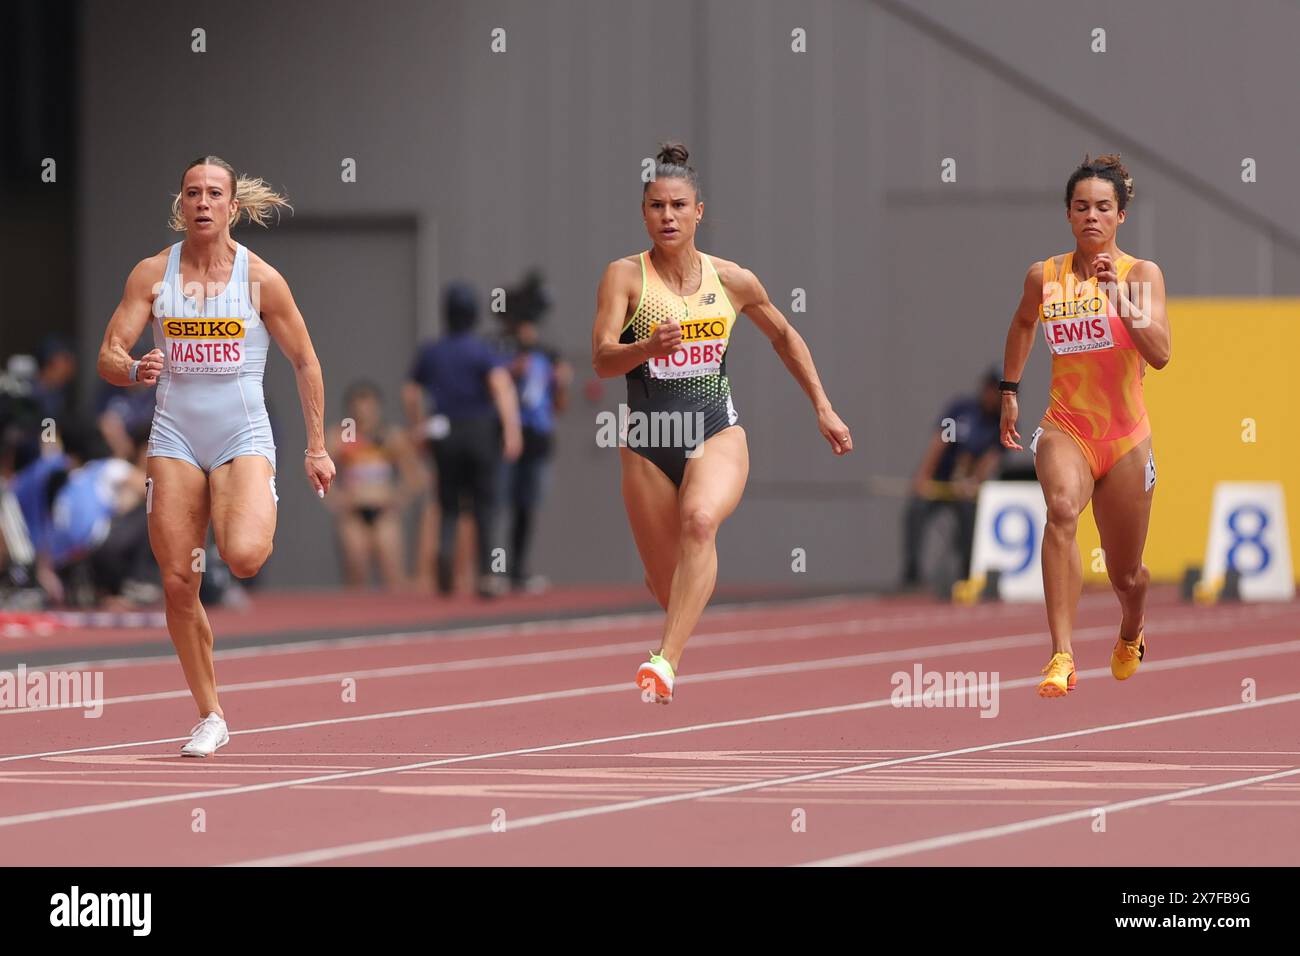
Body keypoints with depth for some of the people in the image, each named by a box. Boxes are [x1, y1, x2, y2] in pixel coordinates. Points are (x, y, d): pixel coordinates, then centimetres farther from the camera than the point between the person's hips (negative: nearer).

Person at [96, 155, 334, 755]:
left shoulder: (260, 278, -1)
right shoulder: (152, 274, 2)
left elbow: (304, 362, 7)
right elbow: (108, 357, 0)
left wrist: (317, 447, 6)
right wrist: (135, 369, -23)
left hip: (243, 436, -2)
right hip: (175, 440, 2)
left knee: (242, 557, -26)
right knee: (178, 583, -3)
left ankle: (266, 524, 12)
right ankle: (210, 716, 11)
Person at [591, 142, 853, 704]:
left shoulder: (732, 280, 3)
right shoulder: (625, 276, -5)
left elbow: (784, 336, 20)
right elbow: (602, 360, -15)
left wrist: (823, 408, 19)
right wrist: (649, 348, -35)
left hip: (717, 432, 0)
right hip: (648, 439, 0)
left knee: (700, 519, -33)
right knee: (666, 587, 6)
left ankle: (666, 659, -40)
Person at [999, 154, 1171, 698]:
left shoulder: (1142, 274, -7)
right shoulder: (1044, 277, 0)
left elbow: (1159, 355, -21)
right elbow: (1023, 324, 23)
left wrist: (1118, 297, -30)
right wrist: (1010, 392, 25)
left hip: (1126, 438, 0)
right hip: (1064, 428, 0)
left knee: (1125, 575, 13)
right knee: (1062, 508, -34)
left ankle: (1131, 633, 52)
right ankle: (1061, 655, -41)